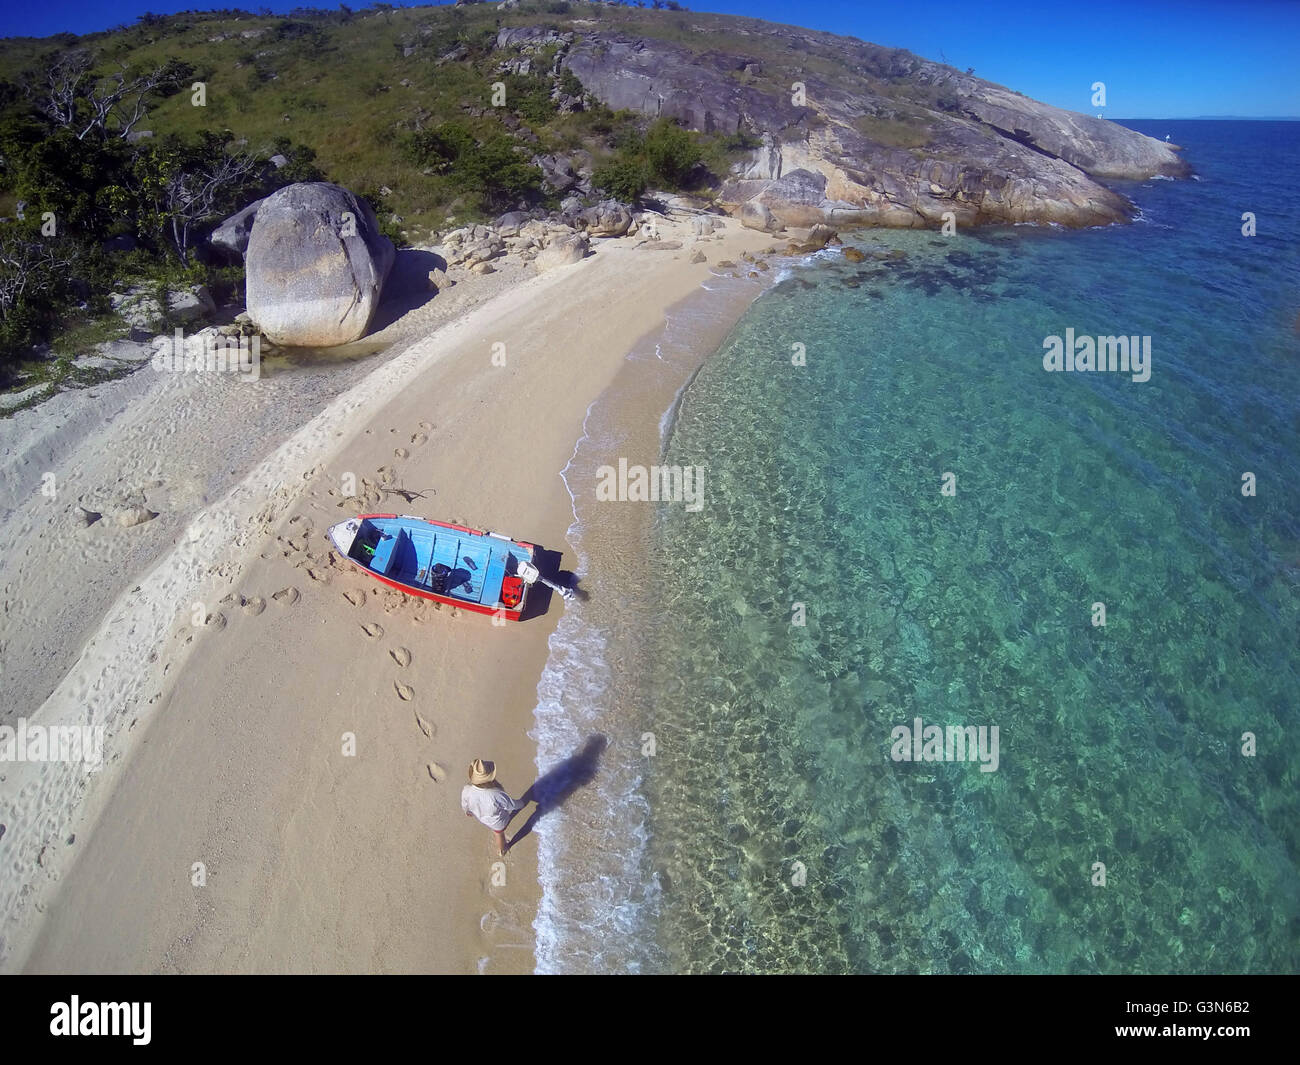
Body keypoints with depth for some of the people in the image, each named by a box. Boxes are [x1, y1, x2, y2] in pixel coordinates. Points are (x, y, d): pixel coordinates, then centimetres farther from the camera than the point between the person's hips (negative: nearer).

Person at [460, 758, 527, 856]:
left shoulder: (466, 791, -36)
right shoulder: (497, 795, -46)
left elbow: (464, 805, -12)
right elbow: (512, 805, -25)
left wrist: (467, 811, 13)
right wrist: (521, 803, -1)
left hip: (480, 817, 3)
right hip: (498, 822, -3)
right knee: (499, 833, 31)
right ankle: (501, 851, 61)